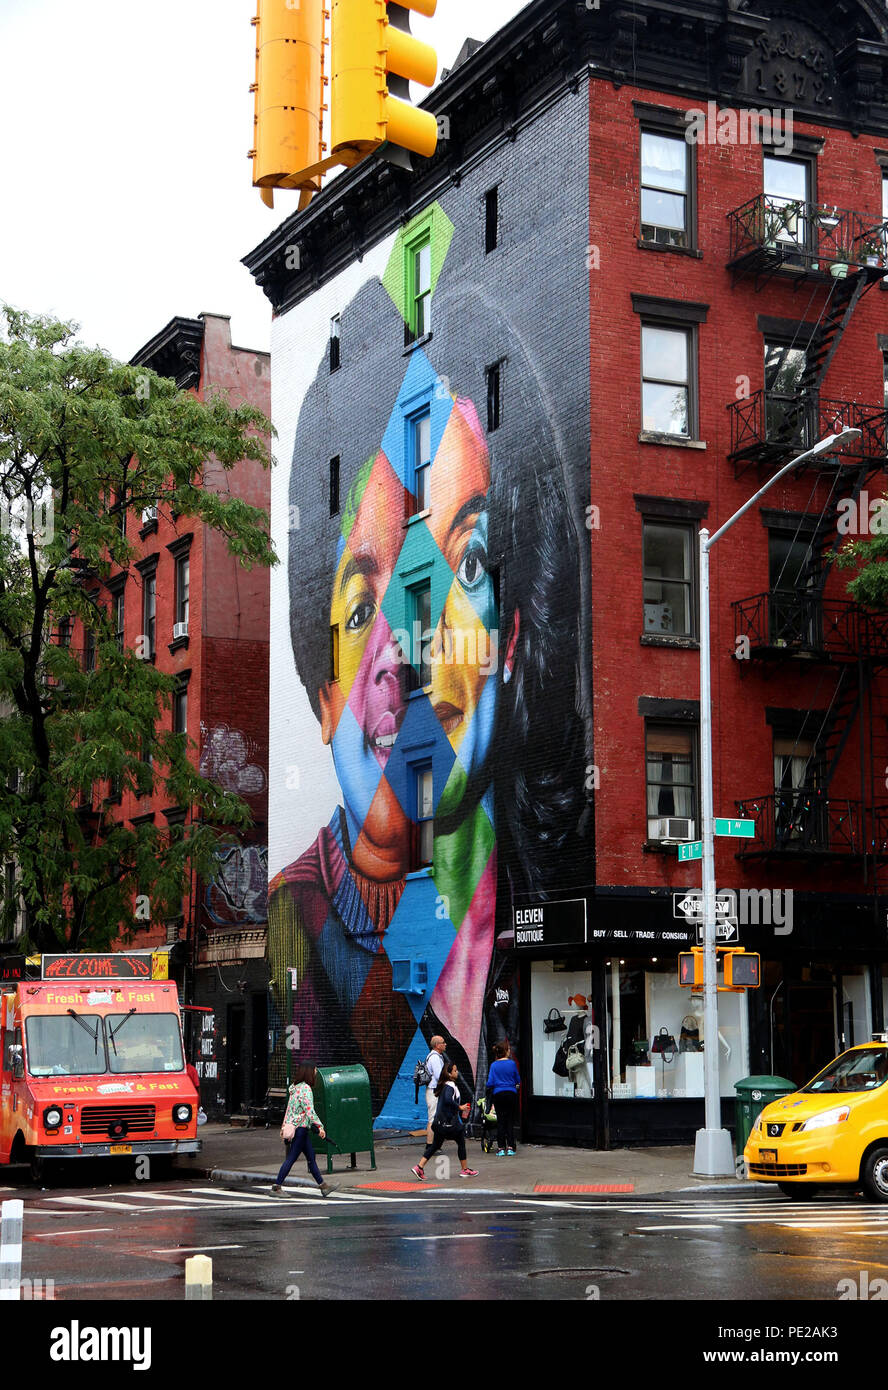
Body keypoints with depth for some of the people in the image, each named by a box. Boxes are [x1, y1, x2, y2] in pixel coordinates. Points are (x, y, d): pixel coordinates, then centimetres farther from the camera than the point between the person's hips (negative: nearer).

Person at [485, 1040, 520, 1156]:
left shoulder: (494, 1065, -2)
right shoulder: (512, 1063, -4)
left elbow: (490, 1083, -3)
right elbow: (518, 1080, 4)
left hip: (498, 1094, 1)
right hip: (511, 1093, -1)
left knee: (500, 1121, 5)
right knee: (510, 1120, 5)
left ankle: (501, 1148, 3)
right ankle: (510, 1147, 2)